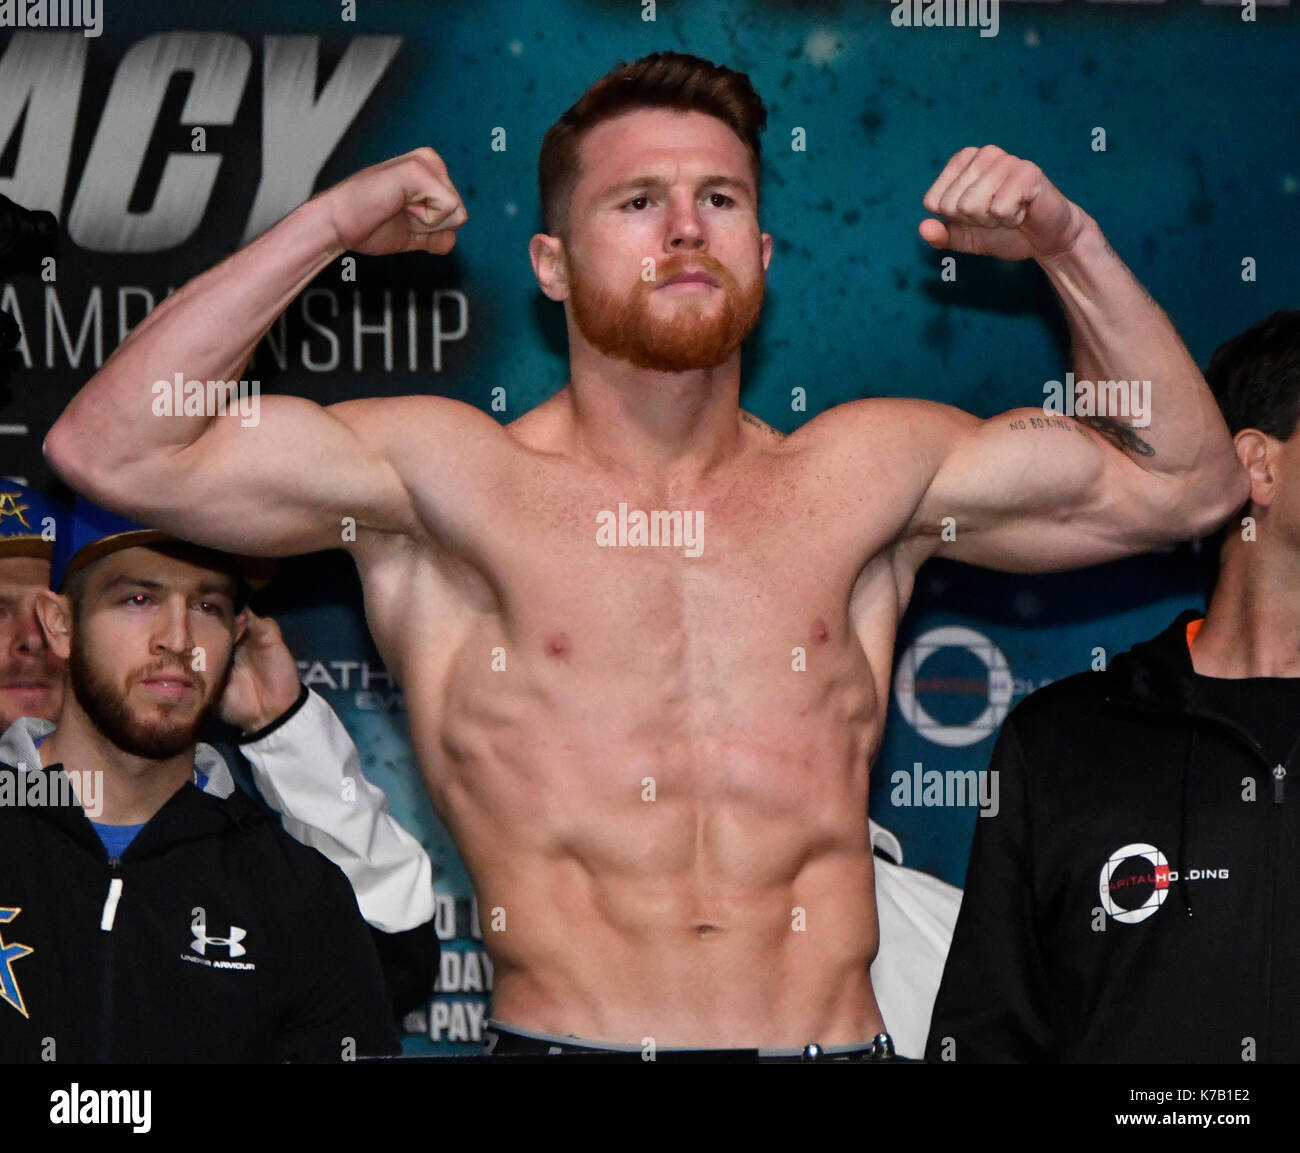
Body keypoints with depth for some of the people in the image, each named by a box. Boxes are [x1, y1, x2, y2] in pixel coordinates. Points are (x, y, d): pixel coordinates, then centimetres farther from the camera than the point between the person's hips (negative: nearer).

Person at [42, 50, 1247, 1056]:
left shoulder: (864, 474, 17)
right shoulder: (452, 477, 7)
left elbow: (1184, 481, 24)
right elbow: (109, 448, -2)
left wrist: (1067, 246, 13)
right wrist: (327, 228, -3)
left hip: (841, 1032, 2)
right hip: (564, 1035, -2)